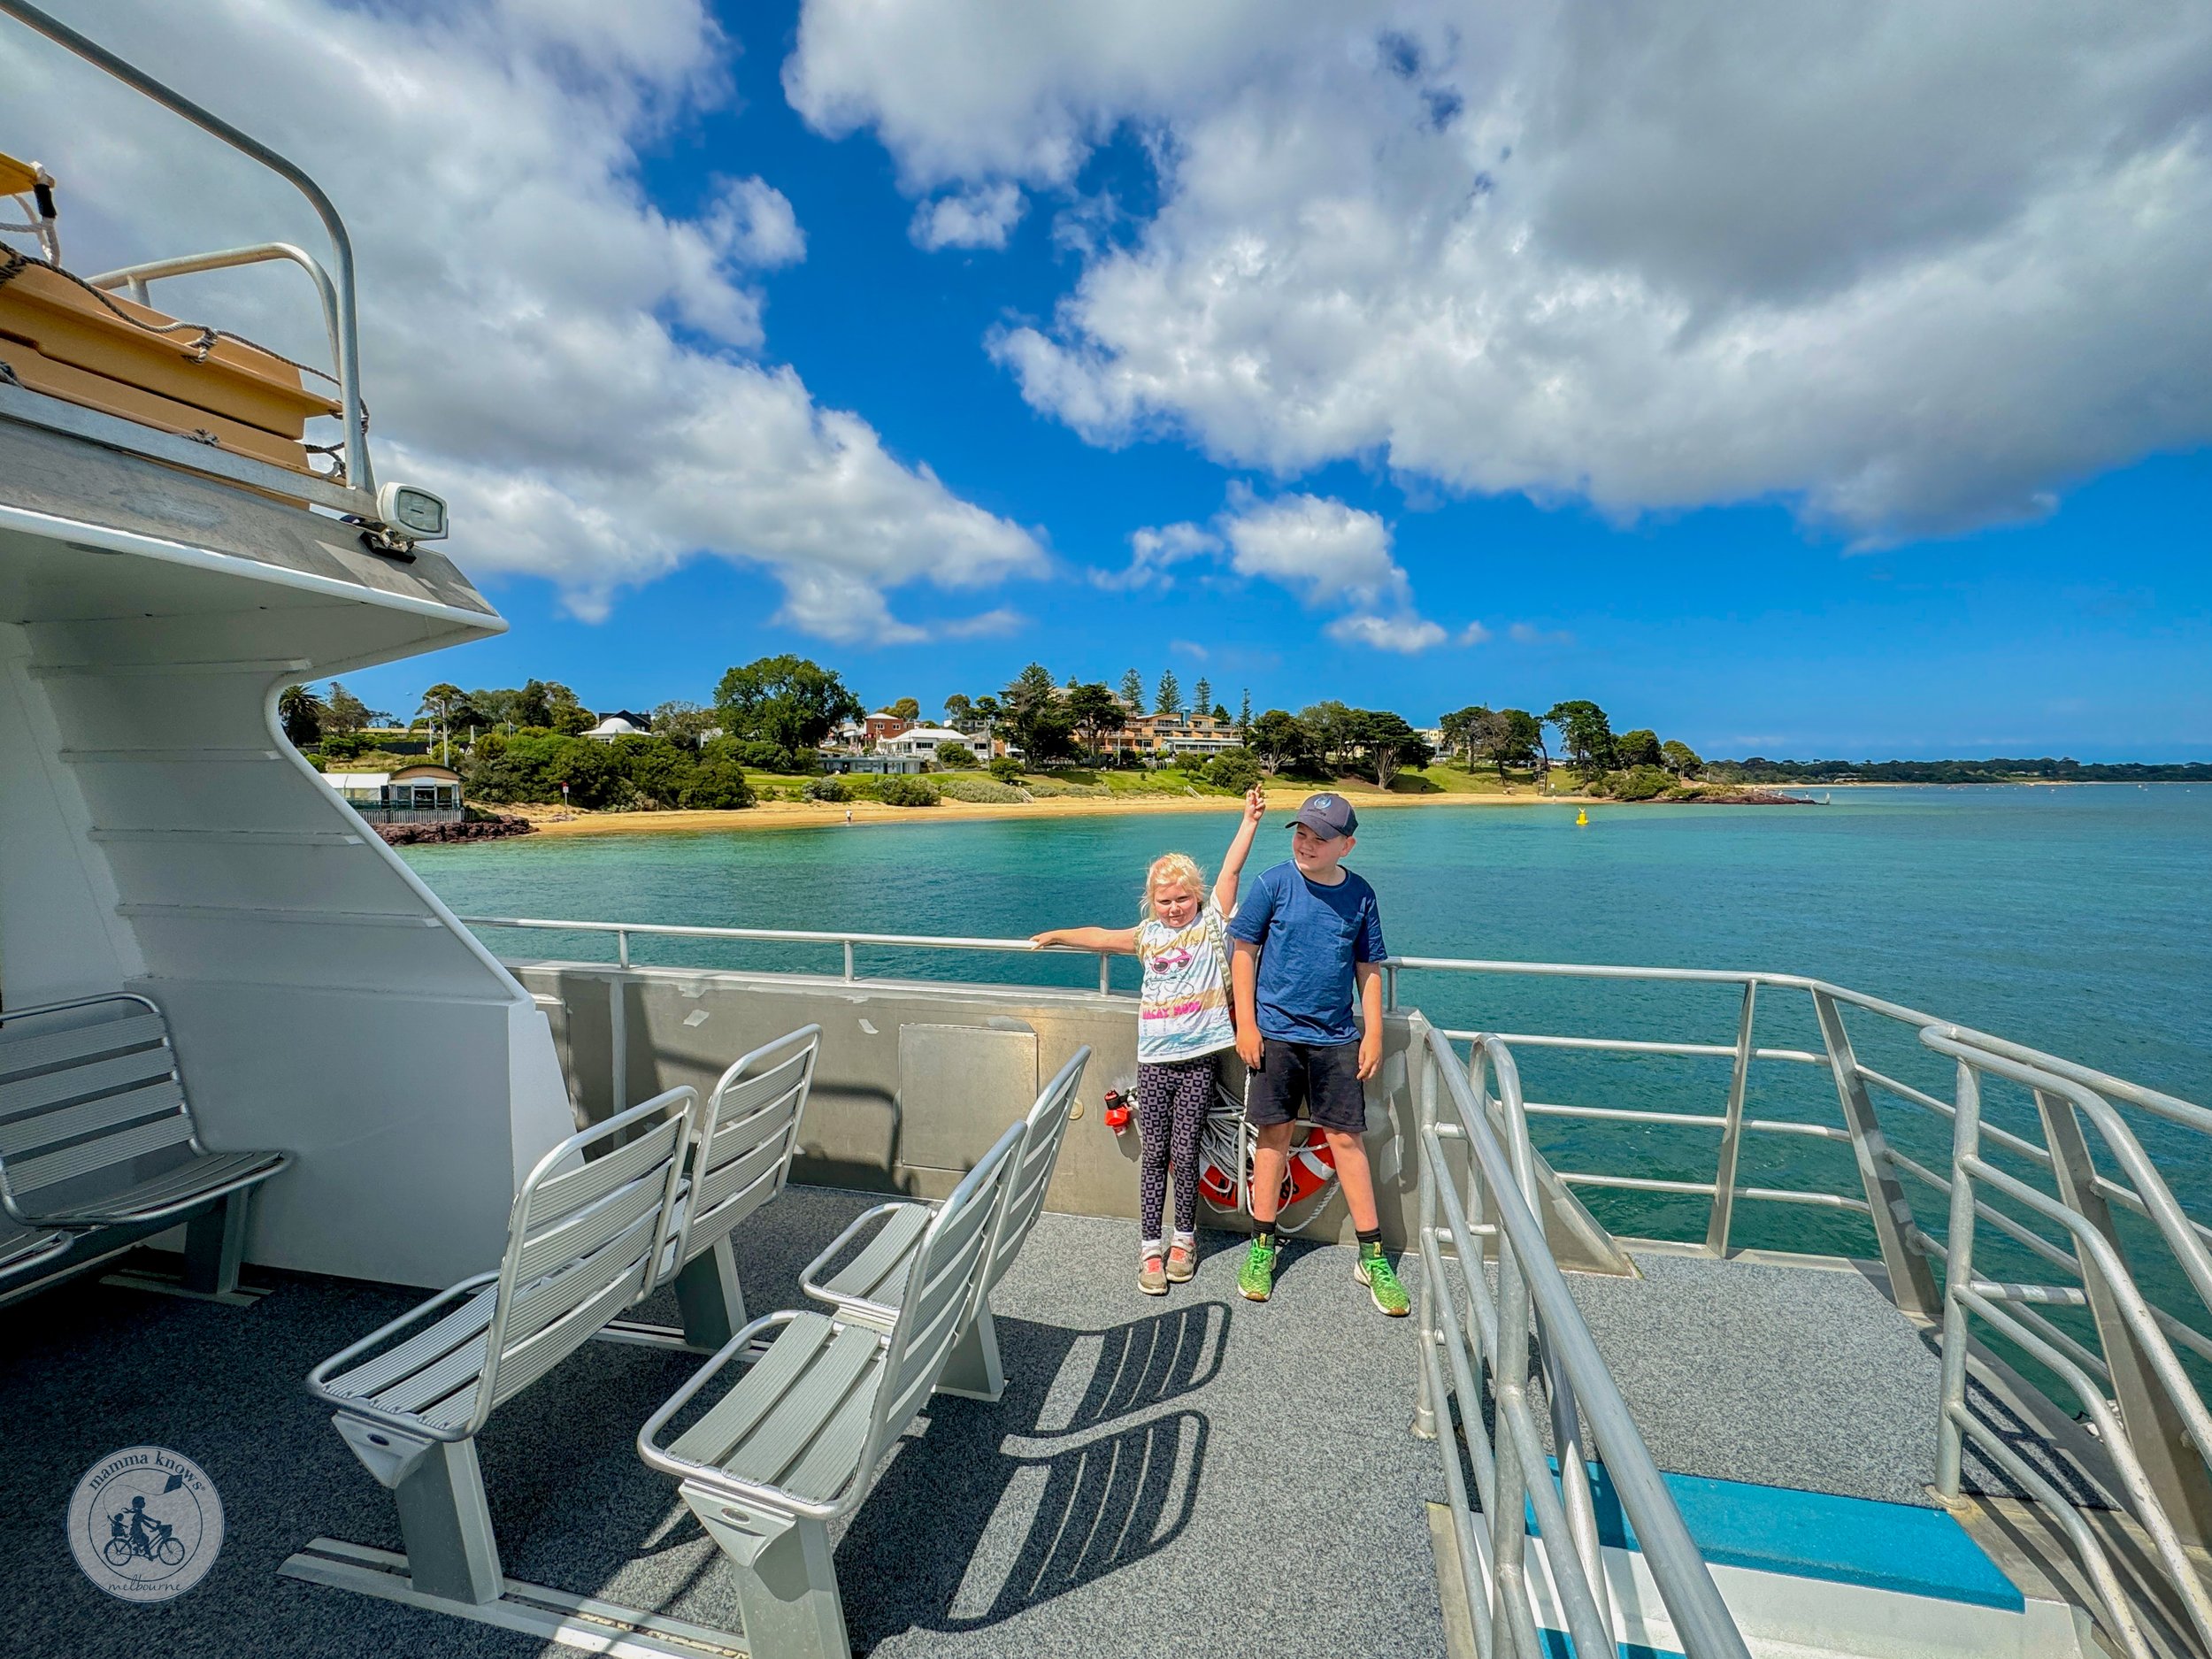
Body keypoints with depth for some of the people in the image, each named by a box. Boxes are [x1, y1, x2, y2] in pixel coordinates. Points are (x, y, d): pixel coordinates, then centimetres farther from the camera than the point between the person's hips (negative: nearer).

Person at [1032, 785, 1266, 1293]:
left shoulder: (1211, 922, 2)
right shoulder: (1148, 935, 11)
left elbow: (1230, 870, -7)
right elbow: (1102, 937, 24)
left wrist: (1249, 820, -14)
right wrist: (1059, 935, 31)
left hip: (1198, 1058, -2)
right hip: (1154, 1059, 3)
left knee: (1185, 1151, 4)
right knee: (1154, 1154, 6)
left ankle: (1185, 1238, 25)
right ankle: (1150, 1246, 18)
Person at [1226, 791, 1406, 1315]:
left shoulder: (1360, 895, 1)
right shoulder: (1273, 883, -7)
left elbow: (1368, 969, 8)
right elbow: (1244, 952, -3)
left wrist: (1373, 1034, 4)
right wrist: (1245, 1023, -6)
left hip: (1337, 1037, 2)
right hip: (1275, 1033, -1)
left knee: (1347, 1137, 6)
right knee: (1274, 1133, 7)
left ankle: (1372, 1255, 23)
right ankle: (1262, 1246, 24)